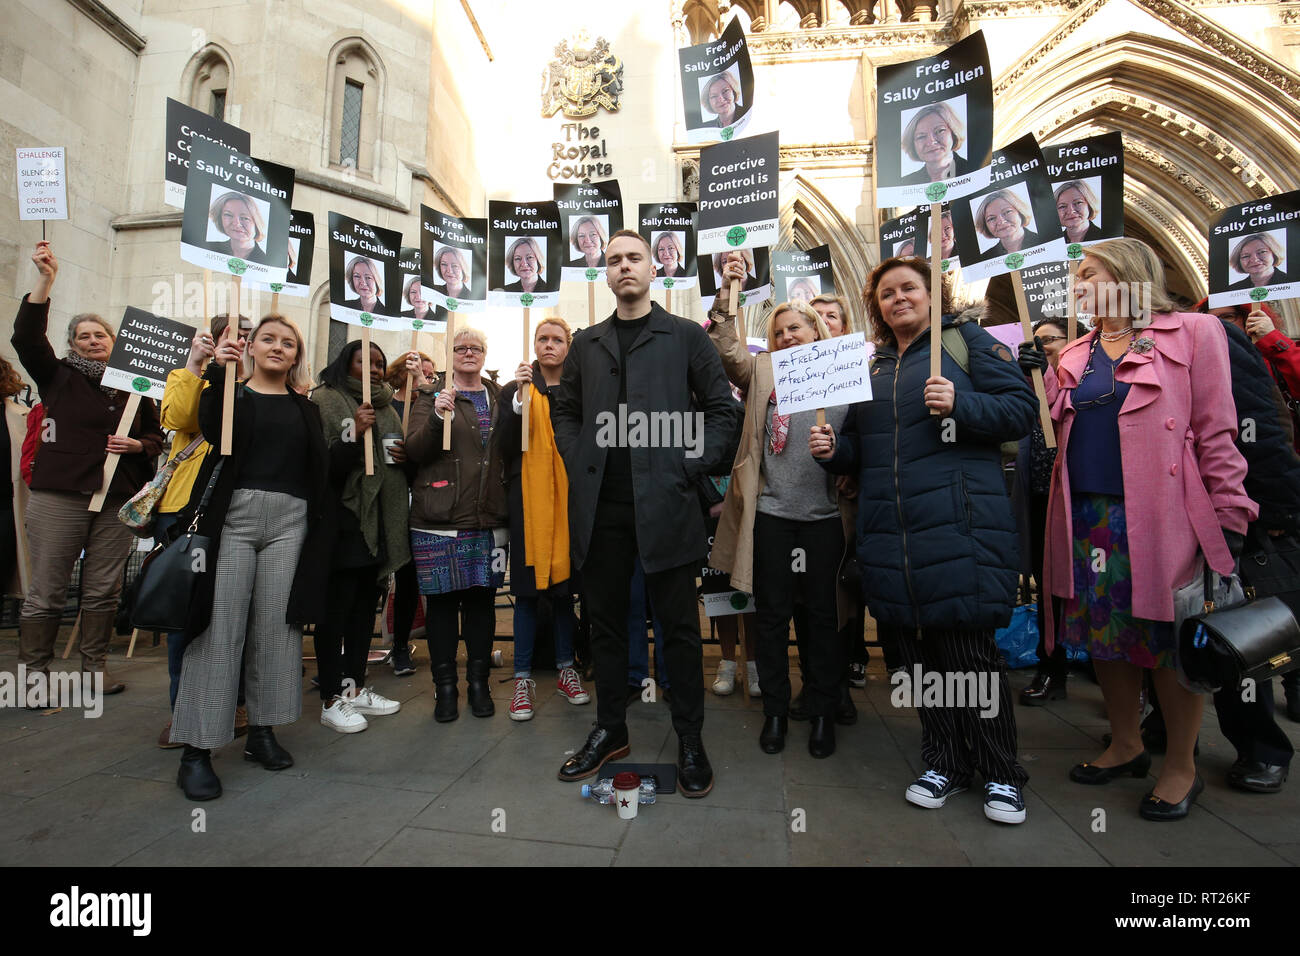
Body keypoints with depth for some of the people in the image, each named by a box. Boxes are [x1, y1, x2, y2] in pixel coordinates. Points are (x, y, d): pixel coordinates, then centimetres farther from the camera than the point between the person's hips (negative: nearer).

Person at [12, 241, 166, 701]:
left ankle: (95, 666, 18)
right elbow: (26, 337, -7)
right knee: (46, 590, 0)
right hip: (58, 496, -2)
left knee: (103, 590, 7)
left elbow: (156, 435, 20)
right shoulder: (58, 376, 9)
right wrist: (45, 280, -15)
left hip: (117, 499, 2)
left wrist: (138, 445, -3)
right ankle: (34, 673, 12)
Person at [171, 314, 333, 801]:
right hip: (233, 516, -2)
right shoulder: (231, 392, 11)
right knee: (220, 628, -5)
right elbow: (211, 431, -12)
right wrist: (217, 372, -17)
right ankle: (196, 749, 4)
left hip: (289, 521, 3)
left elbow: (322, 469, 10)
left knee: (277, 627, 4)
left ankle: (261, 732, 17)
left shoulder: (306, 408, 17)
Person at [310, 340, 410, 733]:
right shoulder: (325, 401, -4)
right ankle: (332, 700, 10)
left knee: (365, 604, 13)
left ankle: (355, 687, 25)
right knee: (337, 607, -1)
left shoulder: (387, 408, 16)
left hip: (380, 522, 7)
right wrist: (353, 434, -25)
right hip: (344, 520, -7)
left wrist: (404, 457, 4)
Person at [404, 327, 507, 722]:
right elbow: (415, 449, -5)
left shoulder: (499, 397, 14)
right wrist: (438, 416, -22)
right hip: (440, 518, -2)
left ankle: (479, 681, 20)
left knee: (482, 598, 7)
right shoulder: (431, 396, 6)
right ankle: (445, 684, 17)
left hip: (488, 517, 2)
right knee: (442, 600, 3)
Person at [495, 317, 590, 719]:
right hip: (529, 498, -1)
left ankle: (565, 669, 23)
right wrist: (518, 399, -14)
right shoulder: (515, 391, 7)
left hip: (568, 498, 1)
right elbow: (504, 448, -5)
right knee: (528, 587, 0)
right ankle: (523, 677, 12)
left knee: (565, 582, 8)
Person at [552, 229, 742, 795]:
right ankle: (610, 729, 29)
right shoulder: (586, 343, 16)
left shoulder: (686, 336, 6)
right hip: (599, 507, 4)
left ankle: (690, 740, 21)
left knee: (679, 626, 5)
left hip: (664, 504, -3)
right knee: (606, 622, 12)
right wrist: (578, 463, 6)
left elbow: (723, 410, 4)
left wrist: (690, 468, -6)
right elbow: (566, 410, 21)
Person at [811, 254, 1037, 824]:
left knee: (970, 649, 0)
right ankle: (944, 765, 28)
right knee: (919, 653, 11)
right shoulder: (873, 367, 19)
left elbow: (1021, 408, -3)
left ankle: (1000, 775, 21)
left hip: (958, 526, -5)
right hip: (890, 536, 5)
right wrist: (833, 450, 2)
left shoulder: (968, 340, 6)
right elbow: (860, 450, 22)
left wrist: (961, 405, -19)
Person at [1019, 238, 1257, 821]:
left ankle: (1181, 766, 25)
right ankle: (1126, 746, 31)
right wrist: (1036, 380, 3)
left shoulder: (1191, 334, 1)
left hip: (1158, 516, -5)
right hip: (1086, 517, 5)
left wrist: (1228, 518, -7)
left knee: (1167, 638, 5)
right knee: (1104, 634, 12)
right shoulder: (1074, 355, 15)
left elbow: (1216, 431, -4)